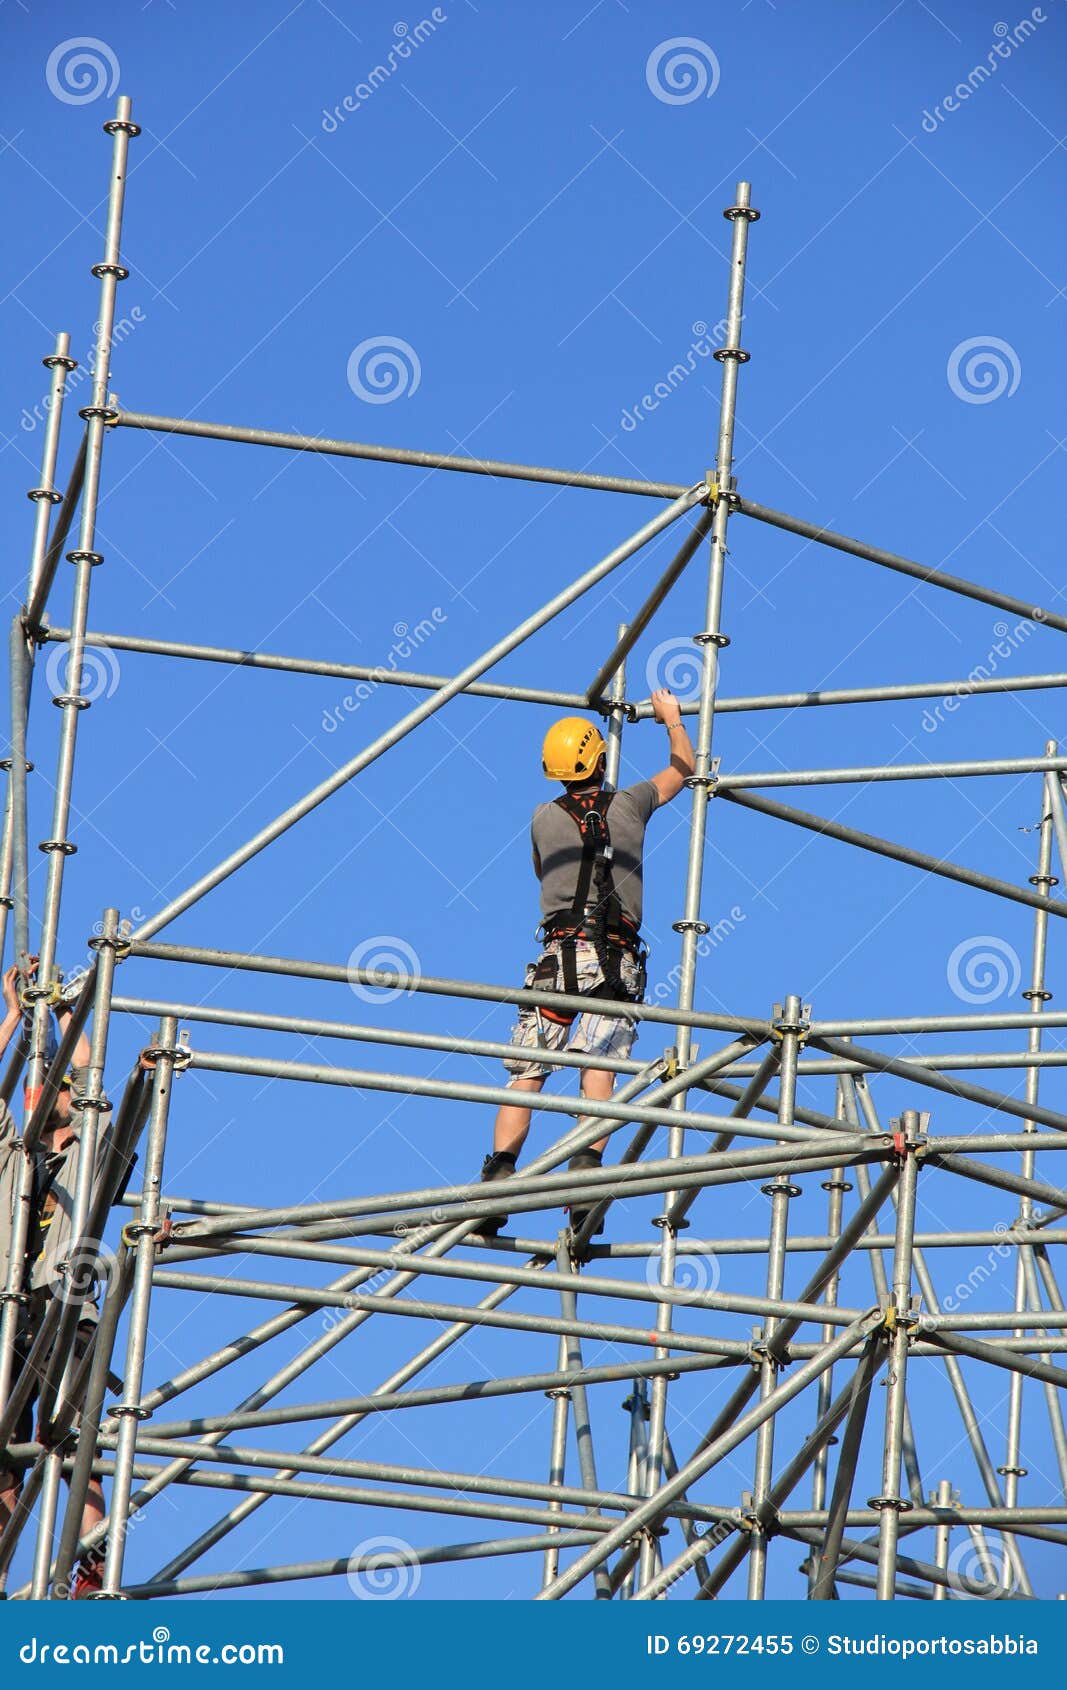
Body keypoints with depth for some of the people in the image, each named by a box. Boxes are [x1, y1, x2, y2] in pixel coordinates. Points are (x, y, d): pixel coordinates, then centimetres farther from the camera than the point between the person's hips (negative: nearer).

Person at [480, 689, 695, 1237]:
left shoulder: (544, 818, 12)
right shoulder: (629, 805, 11)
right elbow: (684, 765, 30)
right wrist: (671, 718, 47)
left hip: (559, 956, 0)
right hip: (617, 958, 0)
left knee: (525, 1075, 0)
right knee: (599, 1069, -10)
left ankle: (497, 1181, -12)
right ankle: (586, 1171, -28)